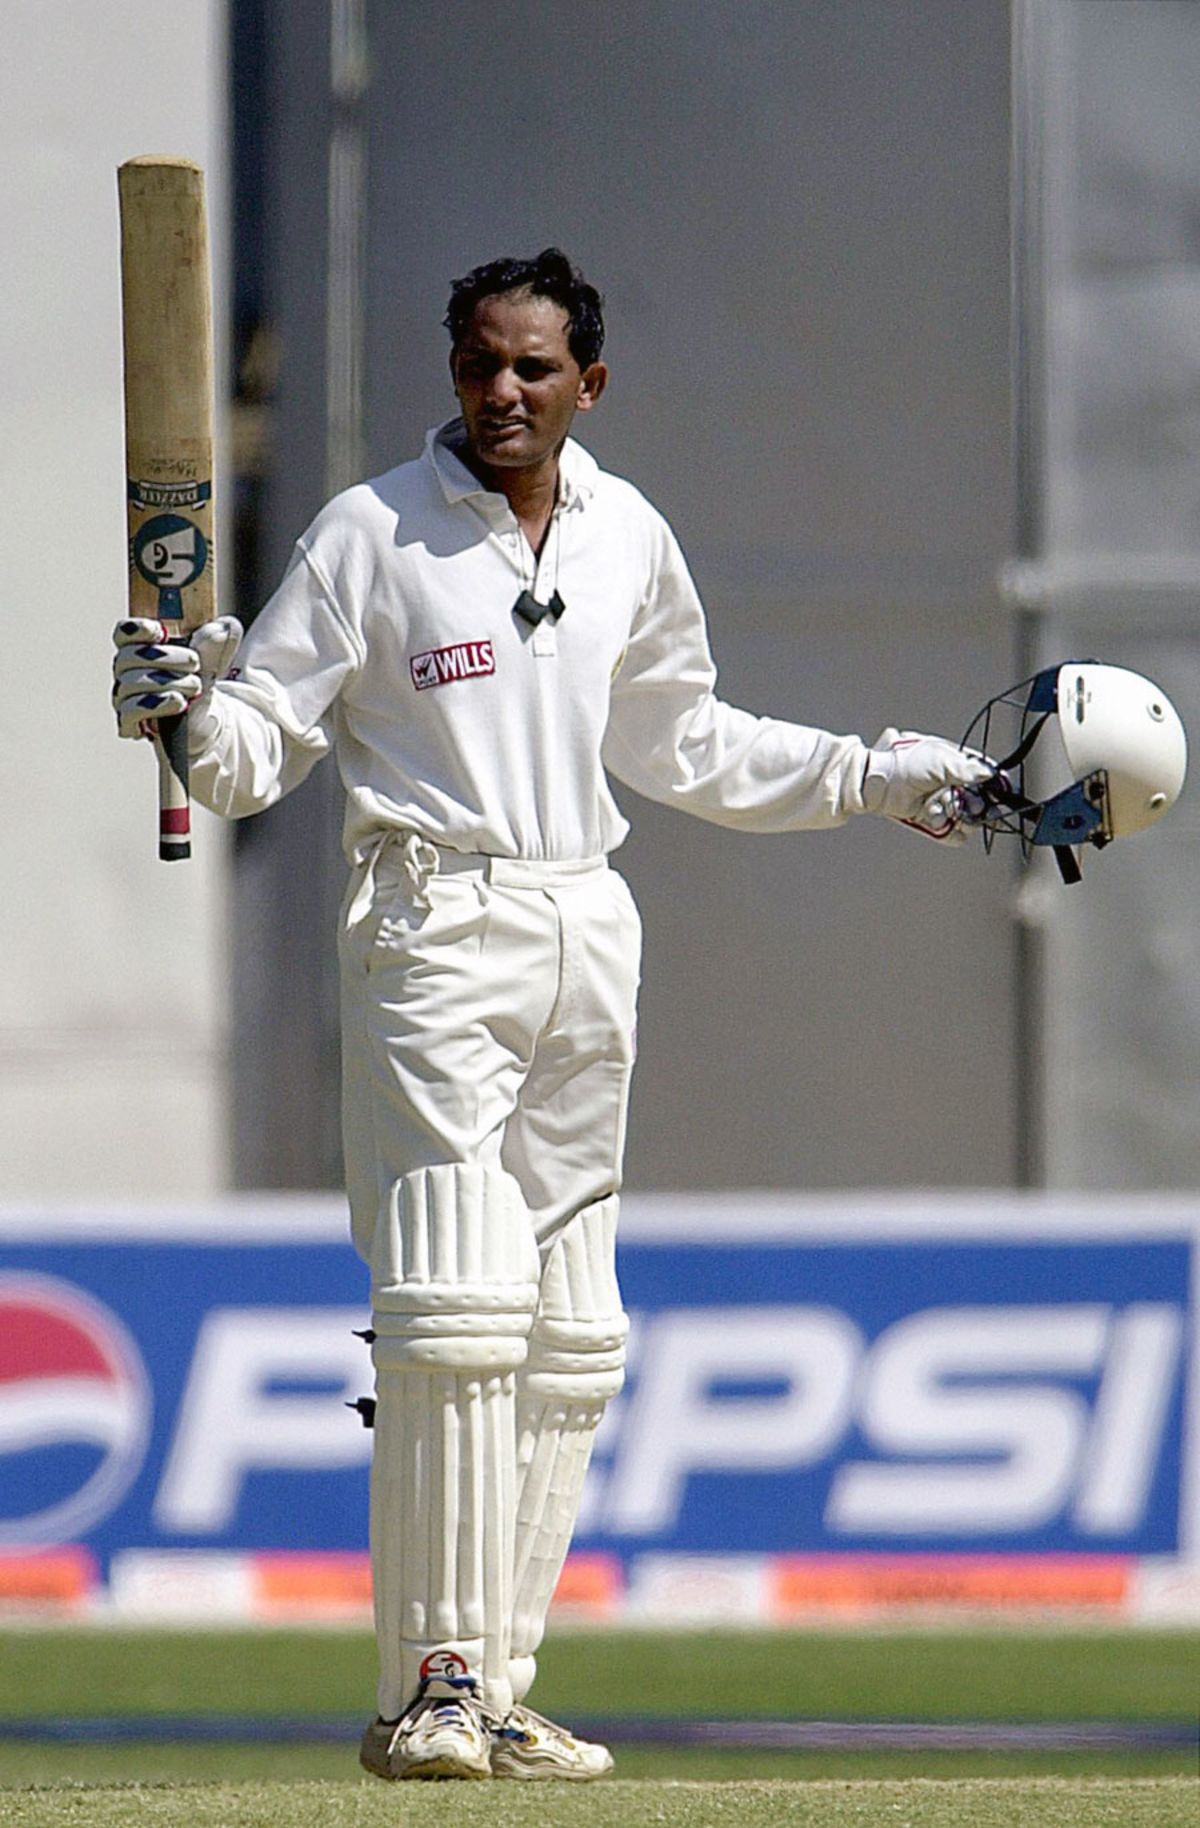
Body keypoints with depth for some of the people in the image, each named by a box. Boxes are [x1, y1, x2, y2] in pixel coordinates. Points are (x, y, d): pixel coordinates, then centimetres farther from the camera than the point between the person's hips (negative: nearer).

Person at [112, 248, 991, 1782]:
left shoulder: (629, 539, 12)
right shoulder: (371, 535, -3)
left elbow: (679, 742, 26)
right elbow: (259, 745, -4)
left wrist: (878, 778, 25)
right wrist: (187, 711, -26)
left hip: (589, 936, 6)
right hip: (436, 933, -6)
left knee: (569, 1339, 5)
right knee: (454, 1310, -16)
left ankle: (496, 1693, 9)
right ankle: (428, 1686, -15)